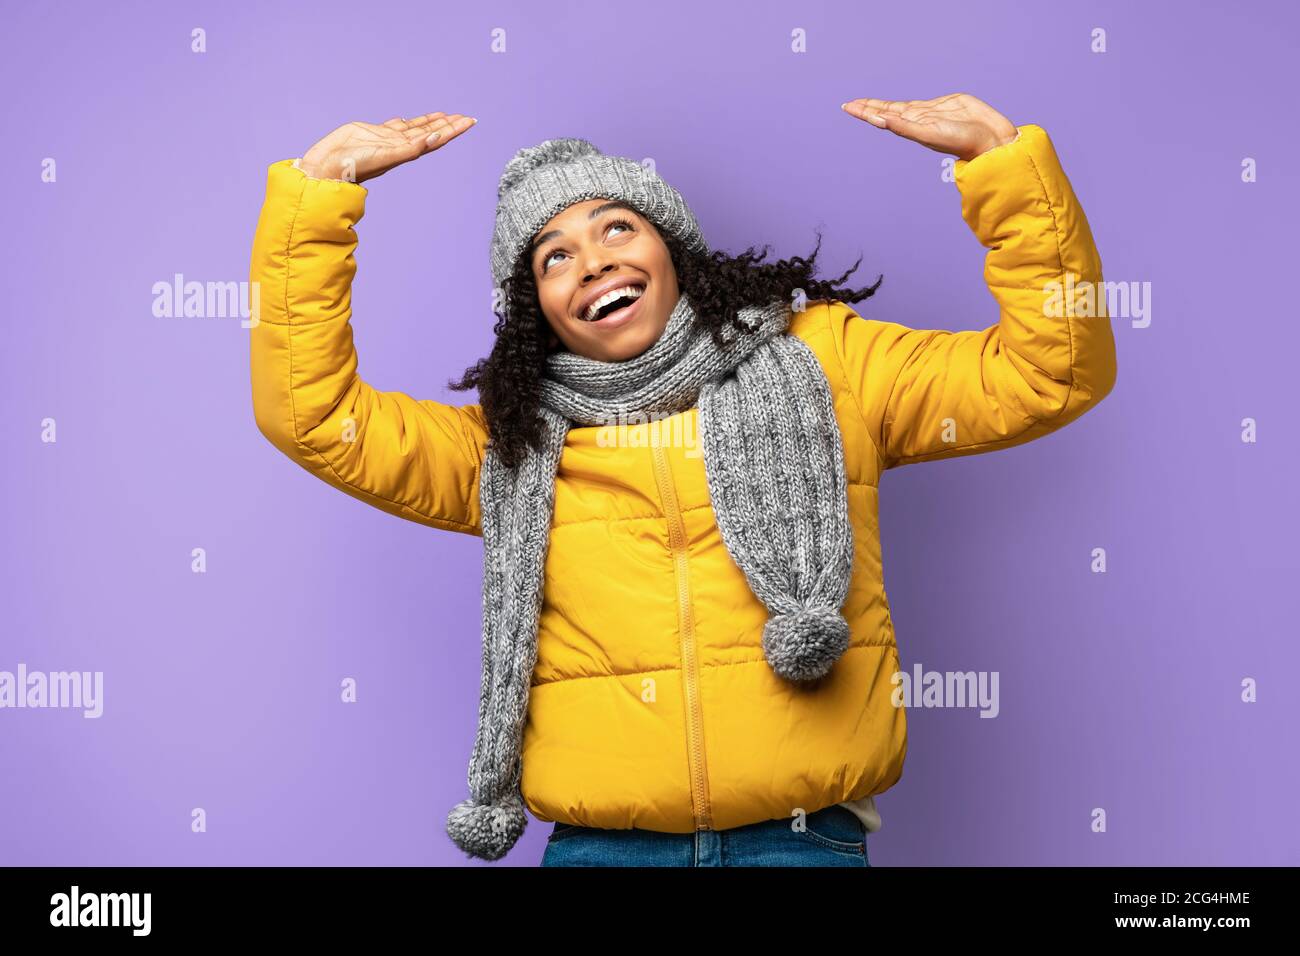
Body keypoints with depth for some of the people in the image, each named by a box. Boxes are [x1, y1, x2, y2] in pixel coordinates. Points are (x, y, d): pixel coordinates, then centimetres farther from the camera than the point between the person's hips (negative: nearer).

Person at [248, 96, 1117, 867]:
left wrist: (1002, 157, -1)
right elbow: (312, 414, 7)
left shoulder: (822, 362, 10)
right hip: (599, 842, 1)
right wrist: (319, 189, 4)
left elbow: (1050, 373, 7)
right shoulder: (511, 445, 13)